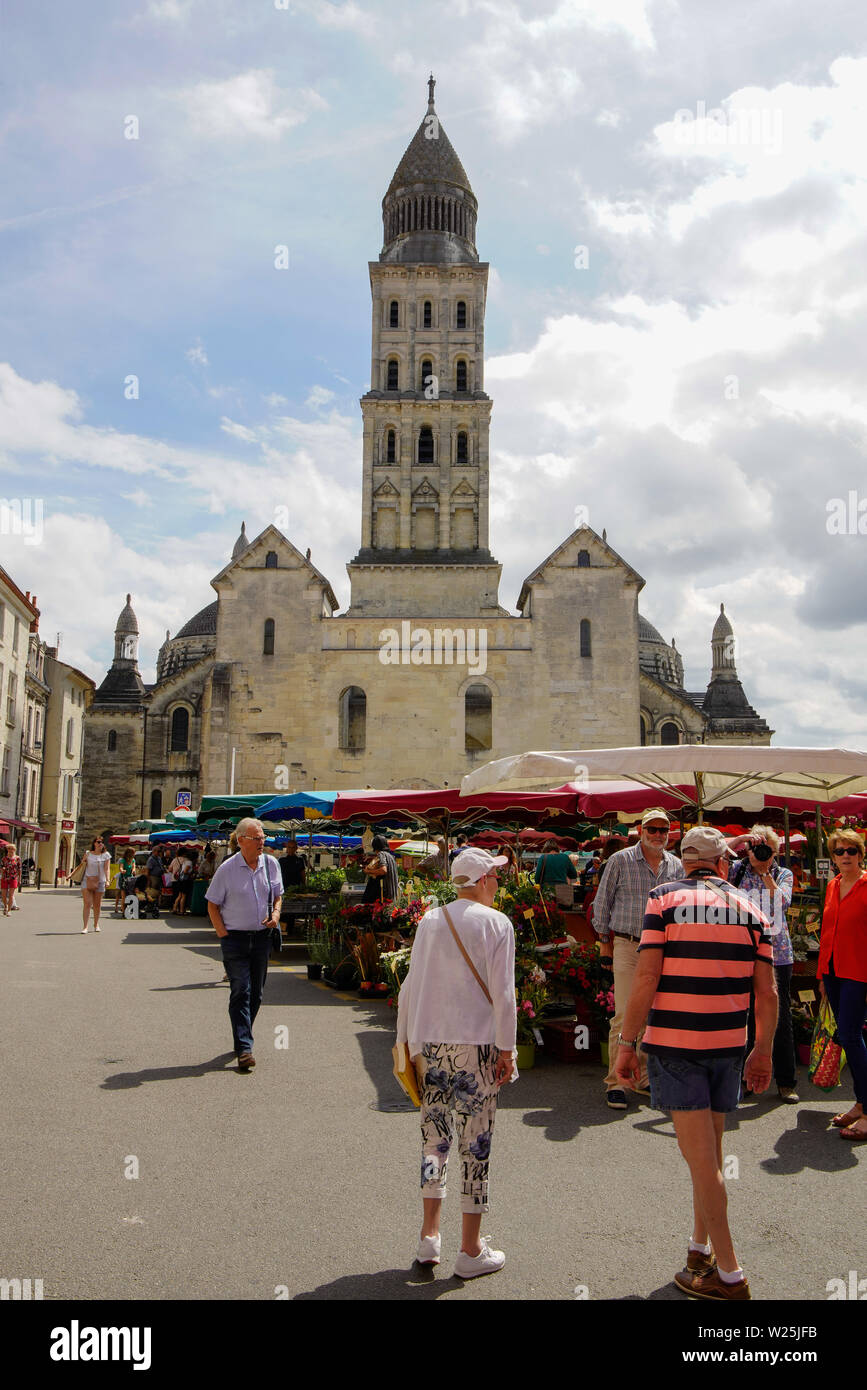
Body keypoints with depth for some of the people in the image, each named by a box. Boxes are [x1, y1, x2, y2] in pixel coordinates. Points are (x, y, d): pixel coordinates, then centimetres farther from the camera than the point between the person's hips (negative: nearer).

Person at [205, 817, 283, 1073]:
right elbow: (212, 904, -1)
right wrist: (222, 932, -9)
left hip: (262, 936, 4)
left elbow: (278, 895, 17)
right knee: (240, 992, -9)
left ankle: (242, 1037, 28)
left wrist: (275, 914, -3)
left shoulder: (271, 864, 4)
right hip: (235, 937, -4)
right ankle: (244, 1048, -8)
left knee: (255, 993, 11)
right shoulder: (227, 868, -7)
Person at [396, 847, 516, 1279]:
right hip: (476, 1044, -4)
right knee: (475, 1143, 4)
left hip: (429, 1042, 4)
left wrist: (406, 1040, 16)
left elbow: (410, 986, 9)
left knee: (434, 1138, 13)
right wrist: (506, 1048, -2)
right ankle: (470, 1251, 12)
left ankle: (429, 1236, 17)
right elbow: (502, 993, -9)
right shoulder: (495, 923, -6)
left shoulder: (429, 920, 7)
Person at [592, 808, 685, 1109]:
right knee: (625, 1015, -8)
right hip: (627, 946, -4)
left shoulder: (676, 865, 8)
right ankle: (615, 1082, 2)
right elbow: (602, 902, 3)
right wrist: (605, 942, 3)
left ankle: (642, 1078, 21)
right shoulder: (620, 860, -3)